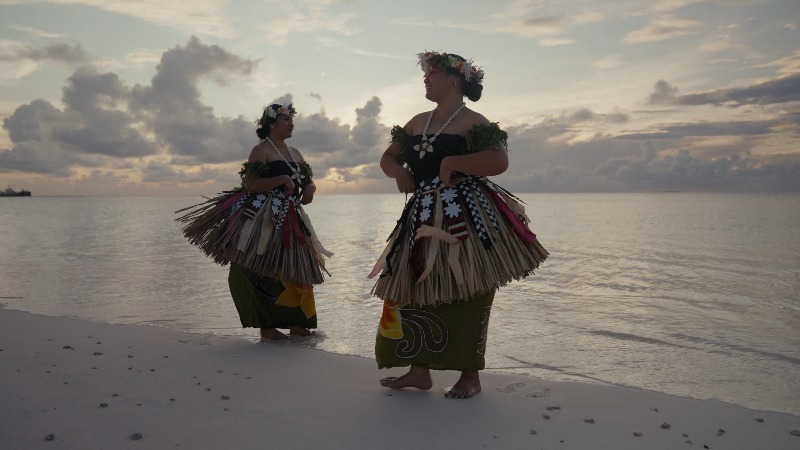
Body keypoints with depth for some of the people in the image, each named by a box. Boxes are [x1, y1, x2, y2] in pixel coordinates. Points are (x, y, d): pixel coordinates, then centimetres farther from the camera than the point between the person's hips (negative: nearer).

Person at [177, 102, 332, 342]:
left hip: (290, 220, 8)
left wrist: (309, 188, -2)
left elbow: (308, 180, 21)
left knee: (296, 272, 8)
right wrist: (282, 179, -20)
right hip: (265, 219, -8)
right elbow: (250, 184, -15)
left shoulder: (294, 153, 18)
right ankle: (266, 327, -2)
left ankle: (296, 324, 15)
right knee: (265, 272, -7)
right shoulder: (261, 150, -5)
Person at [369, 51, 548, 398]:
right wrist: (399, 173, 0)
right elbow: (388, 158, 22)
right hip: (422, 217, 7)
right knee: (412, 290, 6)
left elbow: (499, 161, -21)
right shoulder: (418, 122, 16)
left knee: (465, 296, -1)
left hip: (465, 217, -7)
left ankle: (471, 376, 12)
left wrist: (451, 162, -20)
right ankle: (419, 370, 18)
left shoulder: (473, 122, -6)